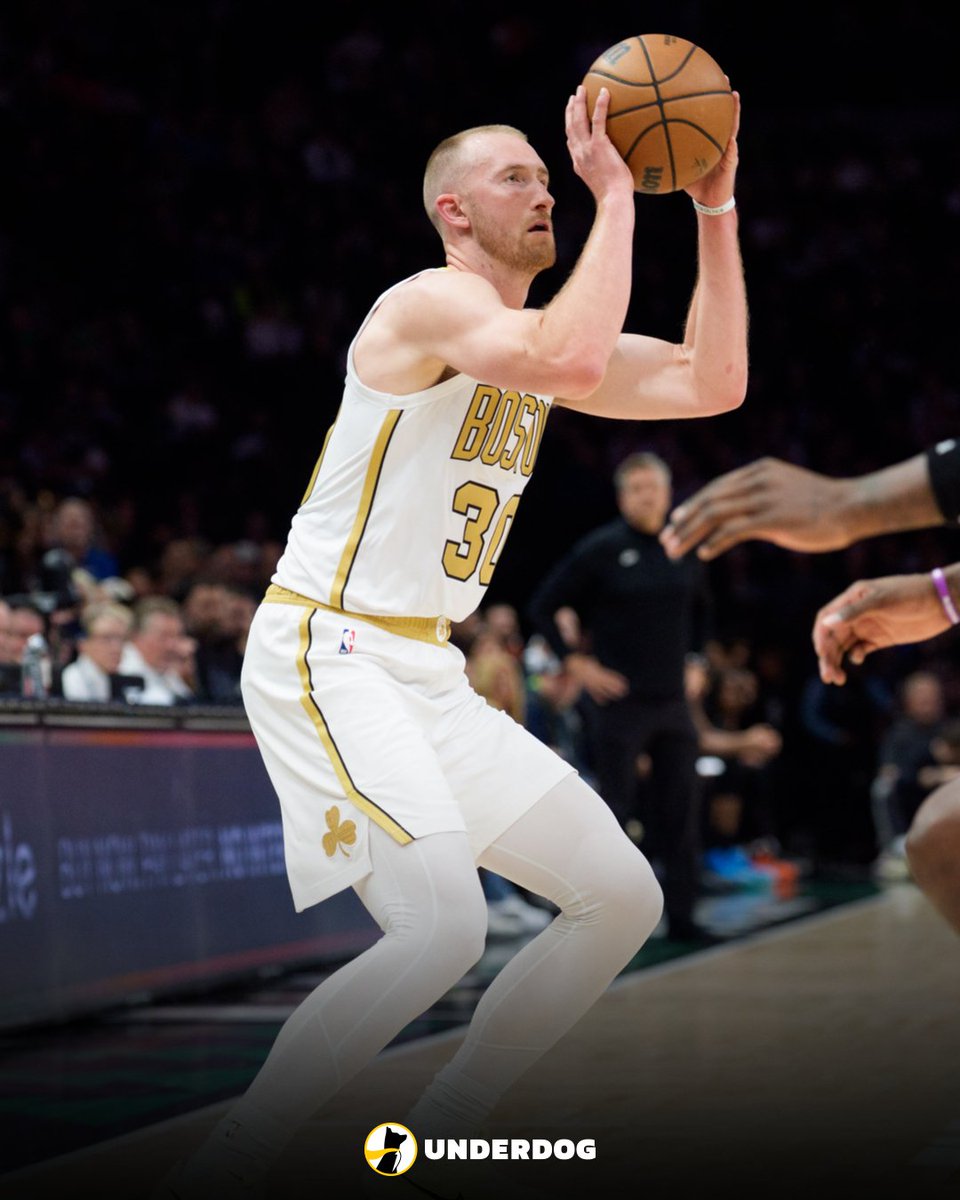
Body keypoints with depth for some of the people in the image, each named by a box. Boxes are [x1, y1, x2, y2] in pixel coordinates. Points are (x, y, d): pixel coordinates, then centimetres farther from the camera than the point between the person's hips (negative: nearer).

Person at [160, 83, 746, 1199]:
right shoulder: (433, 303, -13)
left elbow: (712, 383, 10)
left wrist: (715, 207, 5)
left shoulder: (534, 337, 16)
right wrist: (617, 194, -22)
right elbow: (575, 364, -32)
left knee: (624, 898, 8)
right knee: (443, 929, -27)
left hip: (423, 671, 10)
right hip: (325, 656, -10)